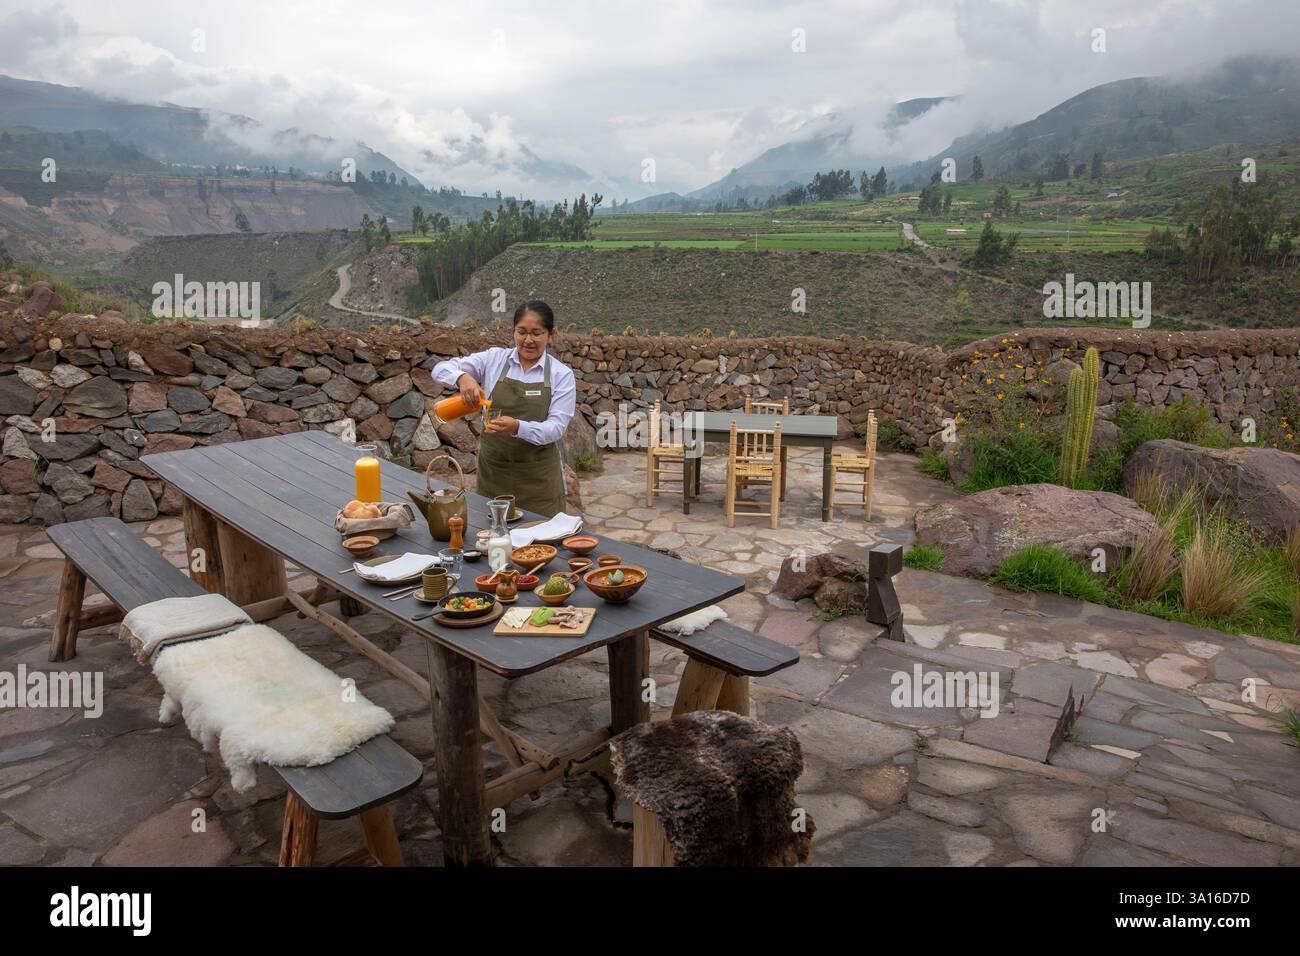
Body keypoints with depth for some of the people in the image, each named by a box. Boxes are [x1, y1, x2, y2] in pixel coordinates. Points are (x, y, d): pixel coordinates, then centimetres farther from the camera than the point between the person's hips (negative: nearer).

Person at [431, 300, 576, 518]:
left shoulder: (562, 374, -2)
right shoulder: (494, 359, 2)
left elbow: (556, 427, -10)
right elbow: (441, 368, 1)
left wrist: (517, 427, -28)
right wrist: (463, 377, -22)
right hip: (493, 471, 1)